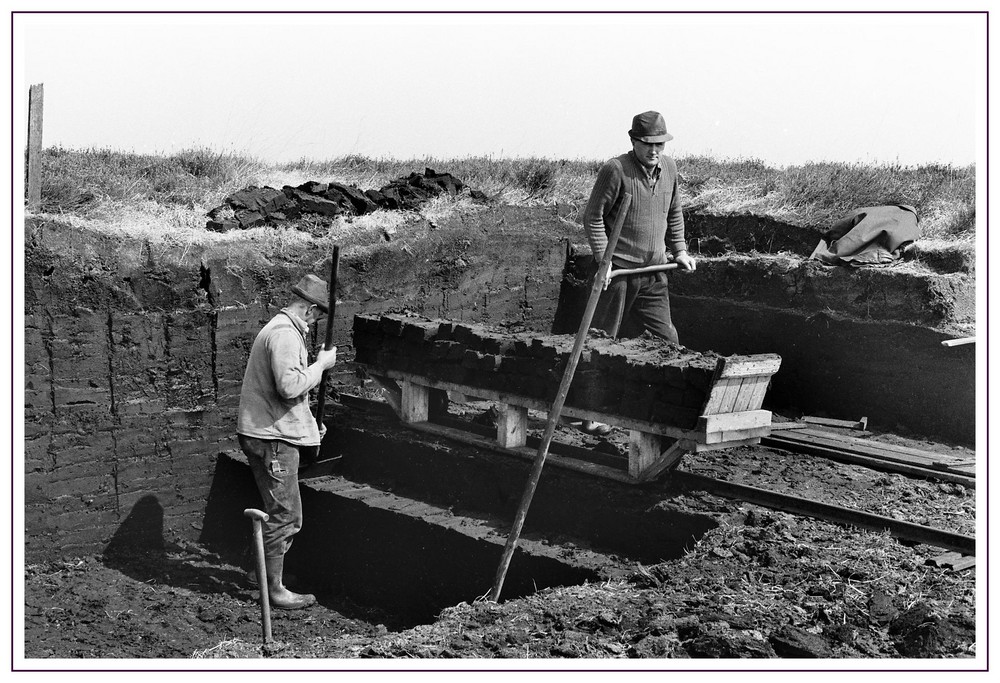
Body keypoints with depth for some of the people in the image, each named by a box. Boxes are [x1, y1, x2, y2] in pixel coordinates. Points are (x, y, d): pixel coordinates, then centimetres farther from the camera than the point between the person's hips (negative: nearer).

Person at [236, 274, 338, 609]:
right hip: (273, 439, -11)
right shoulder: (284, 334, -17)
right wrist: (320, 364, -15)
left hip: (267, 435, 11)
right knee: (284, 516, -2)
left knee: (282, 514, 19)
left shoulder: (279, 329, 18)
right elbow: (289, 385, -29)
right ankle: (275, 591, 6)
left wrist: (310, 423, 25)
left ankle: (270, 580, 28)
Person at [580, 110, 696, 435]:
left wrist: (679, 249, 14)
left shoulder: (669, 167, 9)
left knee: (666, 341, 6)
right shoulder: (615, 169, -11)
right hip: (618, 271, -6)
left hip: (654, 272, 6)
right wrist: (602, 259, -16)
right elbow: (593, 216, -9)